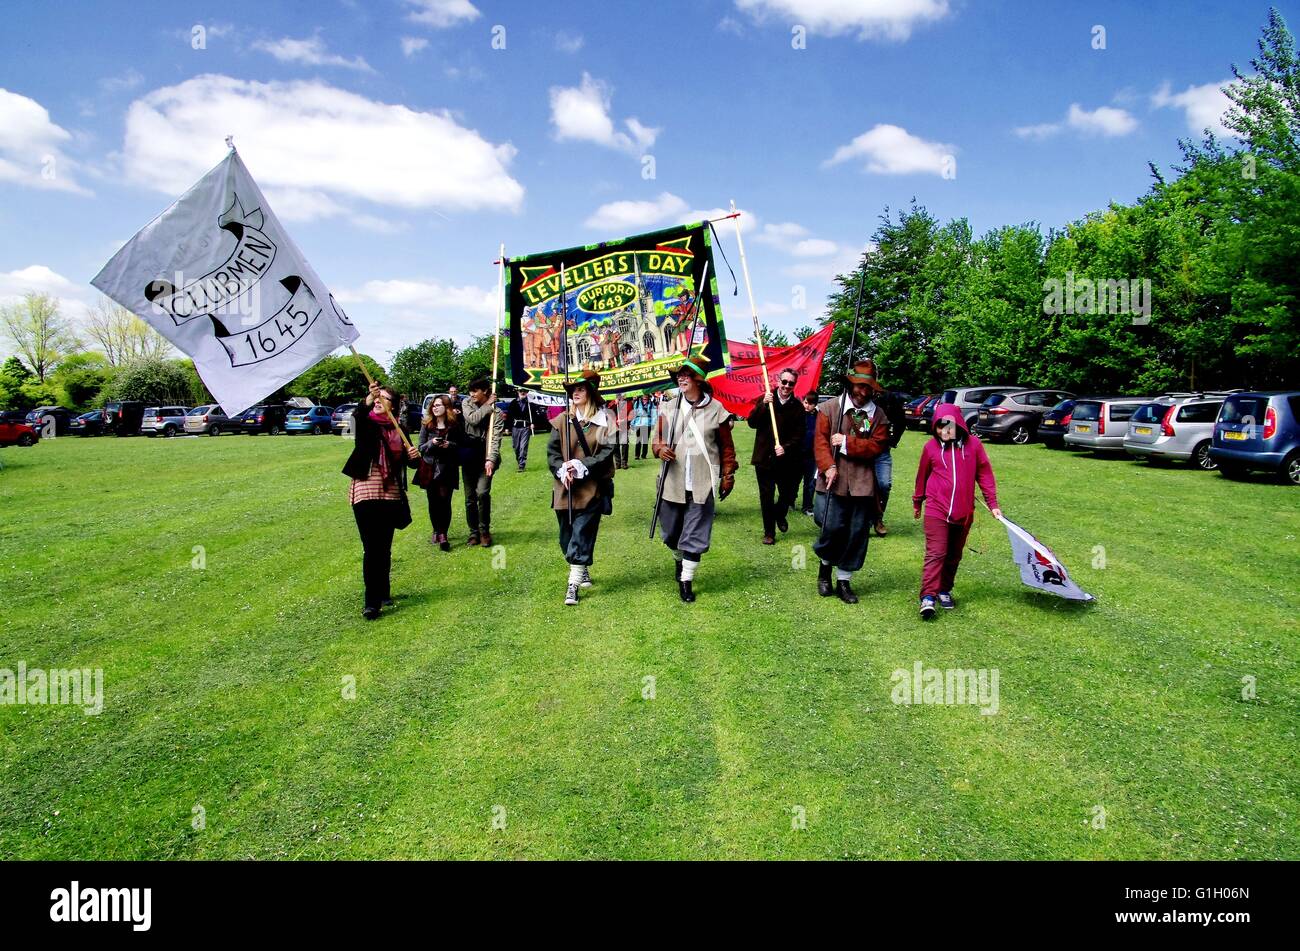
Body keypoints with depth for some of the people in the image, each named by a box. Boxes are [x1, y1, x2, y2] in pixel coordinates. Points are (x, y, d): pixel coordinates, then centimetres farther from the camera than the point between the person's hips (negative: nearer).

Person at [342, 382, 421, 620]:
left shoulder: (399, 430, 10)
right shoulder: (366, 423, 0)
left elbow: (410, 462, 14)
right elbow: (357, 417, -25)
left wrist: (415, 456, -9)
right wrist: (367, 401, -44)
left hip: (391, 493, 4)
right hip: (365, 491, -4)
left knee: (385, 547, 12)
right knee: (371, 548, -9)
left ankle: (383, 592, 27)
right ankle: (371, 602, -7)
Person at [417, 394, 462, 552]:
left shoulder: (455, 425, 0)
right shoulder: (427, 425, 5)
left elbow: (462, 445, 3)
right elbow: (420, 447, 5)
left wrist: (450, 445, -16)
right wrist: (431, 443, -15)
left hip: (448, 469, -2)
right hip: (430, 468, 2)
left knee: (445, 501, -9)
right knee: (433, 502, 5)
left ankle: (443, 534, -7)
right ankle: (436, 530, 22)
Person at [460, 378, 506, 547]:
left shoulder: (496, 413, -7)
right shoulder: (467, 404, 5)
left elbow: (496, 438, -17)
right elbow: (473, 419, -15)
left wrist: (491, 459, -30)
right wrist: (487, 405, -11)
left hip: (485, 457, -3)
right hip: (468, 457, 3)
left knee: (482, 493, -18)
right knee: (470, 498, 7)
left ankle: (484, 531, -1)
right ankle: (474, 532, 20)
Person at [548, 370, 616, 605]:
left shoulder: (604, 421, -3)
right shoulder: (561, 421, 5)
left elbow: (606, 453, -7)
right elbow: (552, 452, 3)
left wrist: (581, 467, -18)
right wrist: (562, 470, -15)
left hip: (592, 489, -3)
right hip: (565, 488, 3)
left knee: (582, 536, -6)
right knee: (567, 536, 13)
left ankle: (573, 585, -3)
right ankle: (583, 572, 34)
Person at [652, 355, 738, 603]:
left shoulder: (716, 409, -3)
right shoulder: (668, 408, 3)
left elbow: (726, 446, 5)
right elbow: (658, 437, 10)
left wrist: (728, 474, 5)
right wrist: (660, 449, -12)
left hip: (702, 484, -3)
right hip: (672, 482, 3)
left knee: (695, 535, 0)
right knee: (670, 532, 16)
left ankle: (686, 580, 12)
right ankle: (679, 559, 46)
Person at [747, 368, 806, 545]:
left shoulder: (797, 407, 0)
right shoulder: (764, 399, 1)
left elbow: (799, 435, -2)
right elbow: (752, 423, -8)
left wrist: (786, 447, -19)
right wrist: (764, 404, -20)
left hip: (787, 460, 1)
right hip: (764, 458, -1)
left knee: (788, 494, 9)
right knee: (766, 498, 4)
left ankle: (780, 515, 42)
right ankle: (769, 533, 17)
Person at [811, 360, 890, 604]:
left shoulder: (878, 415, 7)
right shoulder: (829, 408, 1)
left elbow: (878, 445, -4)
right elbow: (820, 440, -4)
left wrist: (847, 443, -13)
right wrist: (828, 466, -18)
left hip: (863, 483, 3)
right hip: (836, 481, -3)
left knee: (857, 533, 6)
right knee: (834, 527, -7)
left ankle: (843, 581, 20)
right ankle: (825, 566, 24)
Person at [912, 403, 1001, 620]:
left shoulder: (973, 444, -1)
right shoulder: (931, 447, -2)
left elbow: (984, 475, 5)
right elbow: (922, 476, 11)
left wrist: (992, 504, 5)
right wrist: (917, 503, 21)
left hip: (964, 512, 2)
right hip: (936, 510, -2)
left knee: (954, 555, 12)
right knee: (936, 554, -9)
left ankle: (945, 590, 26)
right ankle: (928, 597, -12)